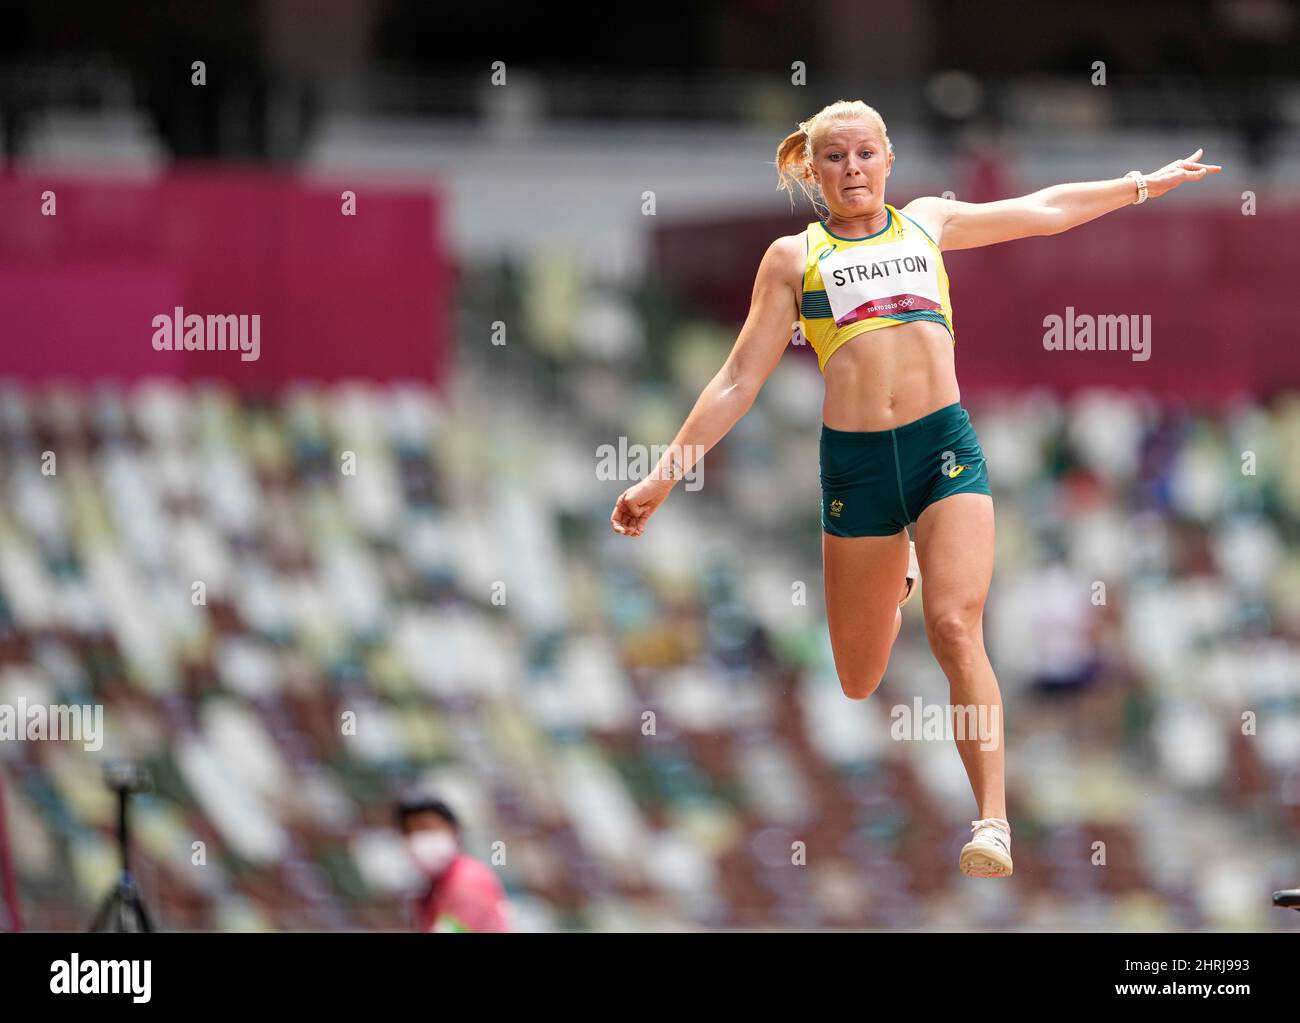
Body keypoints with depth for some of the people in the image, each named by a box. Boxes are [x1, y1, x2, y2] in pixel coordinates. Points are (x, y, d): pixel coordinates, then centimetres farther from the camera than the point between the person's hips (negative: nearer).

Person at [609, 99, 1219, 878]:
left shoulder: (929, 223, 17)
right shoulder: (793, 258, 13)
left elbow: (1048, 210, 29)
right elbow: (740, 382, 13)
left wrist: (1145, 184, 33)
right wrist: (664, 477, 8)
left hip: (946, 444, -1)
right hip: (855, 462, 1)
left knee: (956, 629, -21)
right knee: (858, 681, 8)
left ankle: (994, 822, -24)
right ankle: (889, 582, 46)